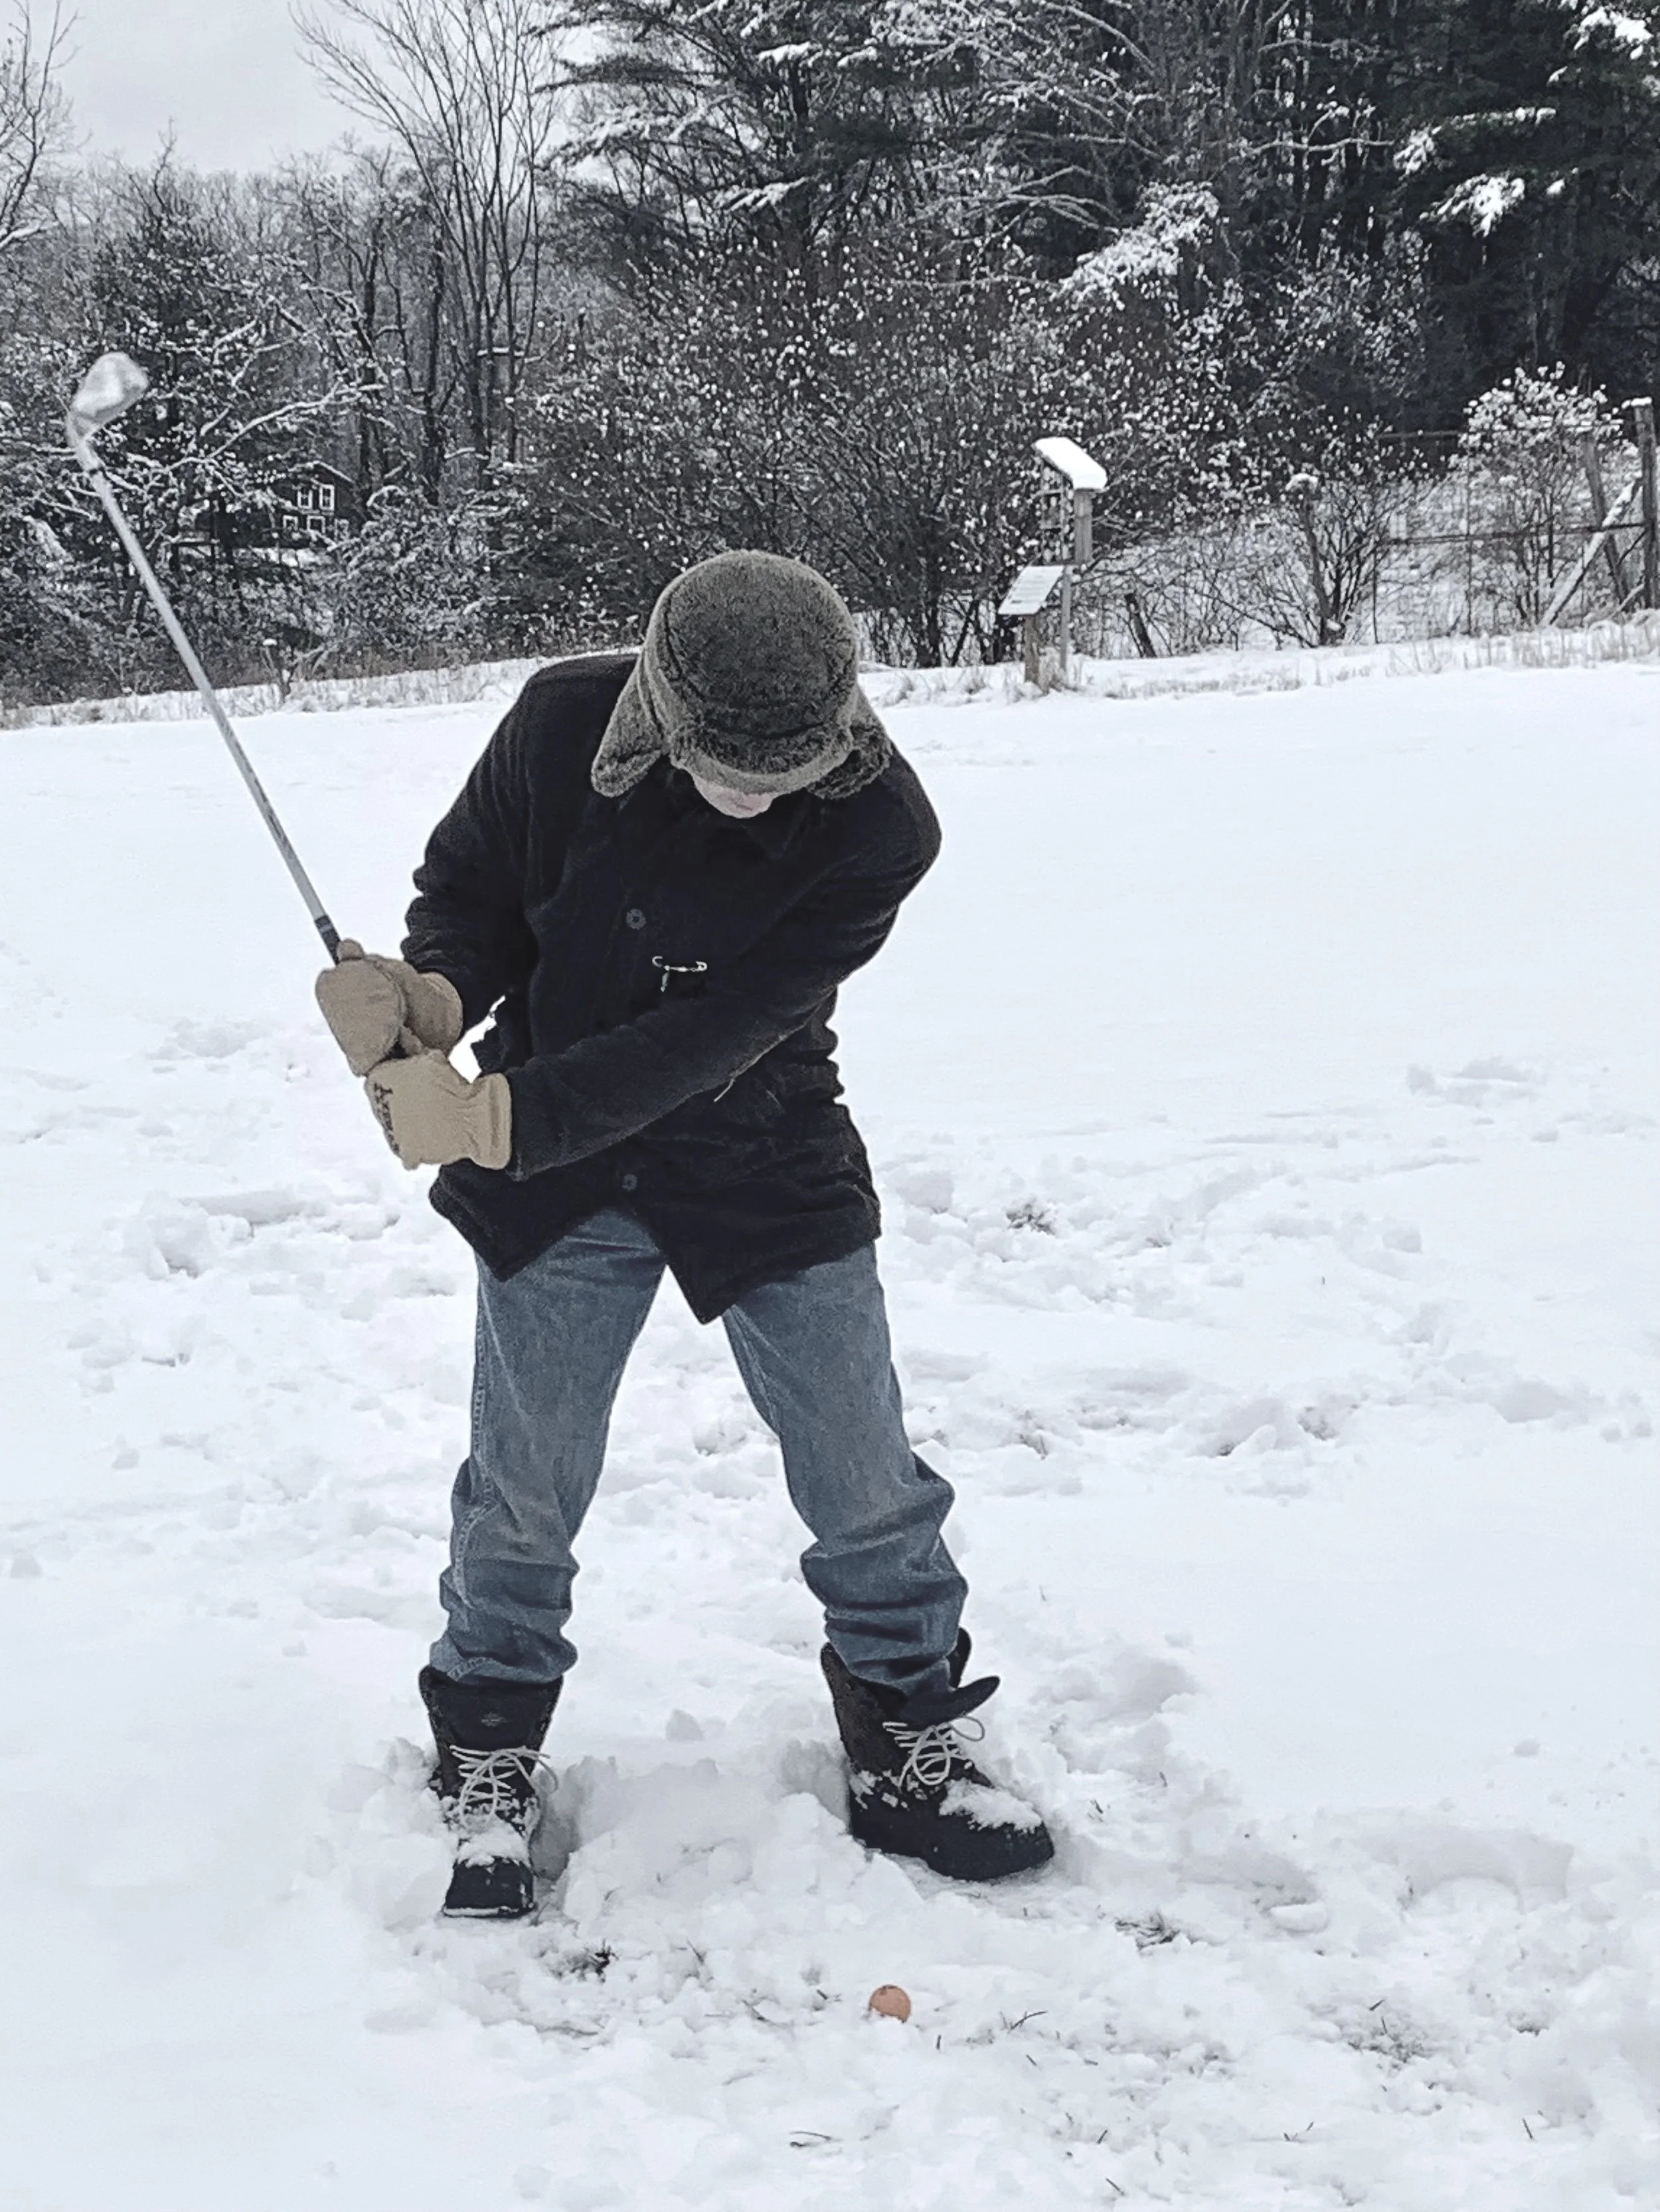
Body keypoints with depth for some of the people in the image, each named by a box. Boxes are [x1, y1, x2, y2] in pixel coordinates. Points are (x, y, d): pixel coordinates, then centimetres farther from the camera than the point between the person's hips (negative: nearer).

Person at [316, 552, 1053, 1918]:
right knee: (522, 1500, 8)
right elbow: (472, 887, -4)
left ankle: (910, 1755, 30)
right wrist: (431, 994, -27)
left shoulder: (878, 830, -24)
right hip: (552, 1170, 1)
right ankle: (488, 1769, 31)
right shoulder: (564, 726, -21)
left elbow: (711, 1037, -28)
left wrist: (498, 1119, -33)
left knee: (870, 1491, 7)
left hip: (772, 1179, 0)